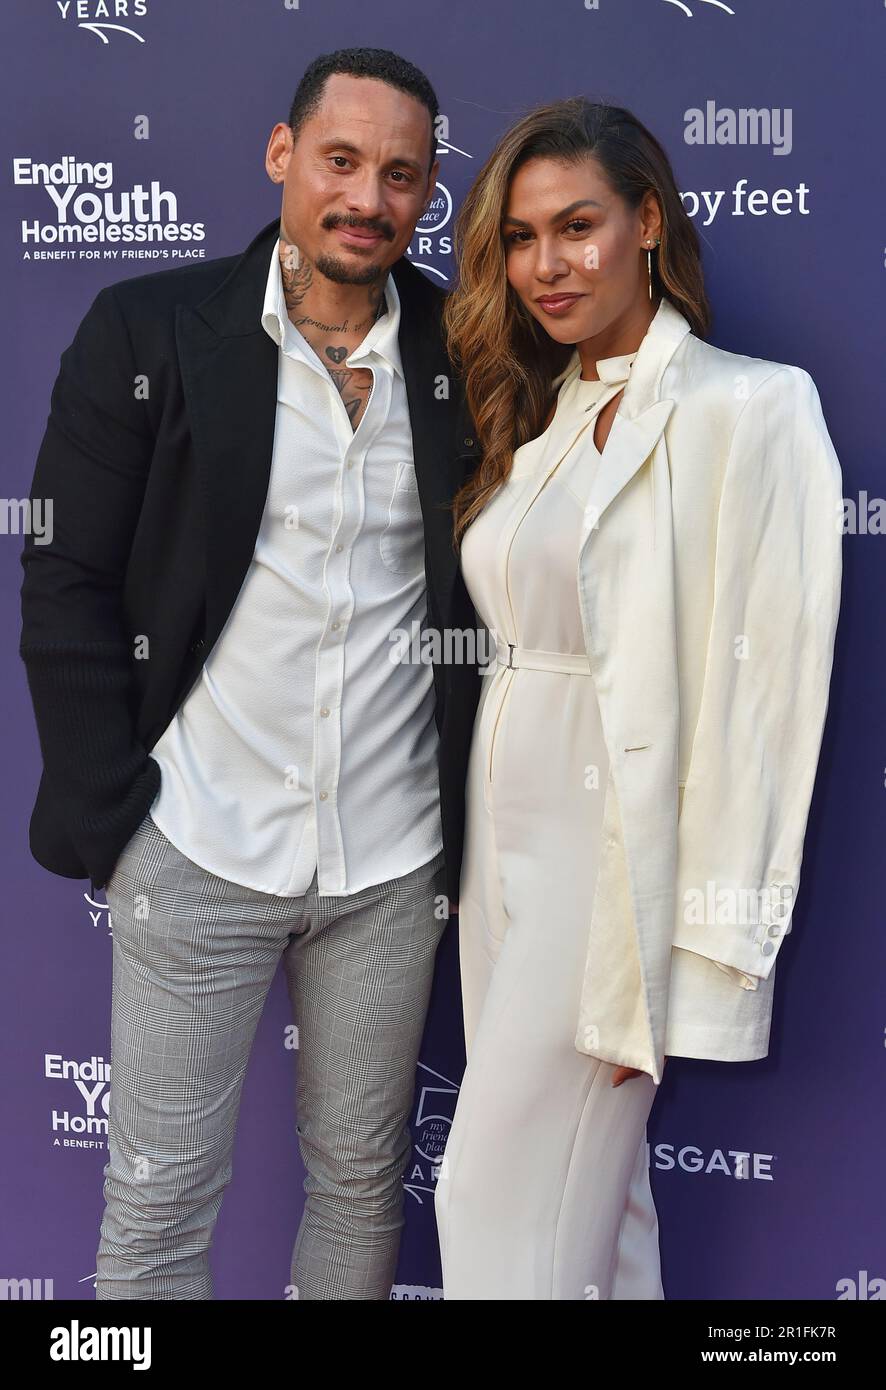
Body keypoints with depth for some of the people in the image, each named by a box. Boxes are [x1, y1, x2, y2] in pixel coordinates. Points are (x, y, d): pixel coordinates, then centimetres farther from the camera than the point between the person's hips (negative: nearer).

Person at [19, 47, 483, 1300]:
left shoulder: (464, 360, 3)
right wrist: (109, 807, -8)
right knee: (159, 1198, 9)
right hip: (198, 851, -2)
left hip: (394, 864, 3)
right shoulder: (147, 331, -3)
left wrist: (472, 825, 2)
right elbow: (66, 584, -3)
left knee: (364, 1177, 17)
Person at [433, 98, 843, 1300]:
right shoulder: (537, 417, 13)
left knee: (505, 1208, -1)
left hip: (626, 856, -7)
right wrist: (477, 855, 6)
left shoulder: (751, 407, -11)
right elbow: (515, 647, 12)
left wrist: (702, 952, -18)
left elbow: (764, 685, -16)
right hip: (506, 837, 7)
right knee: (592, 1194, 17)